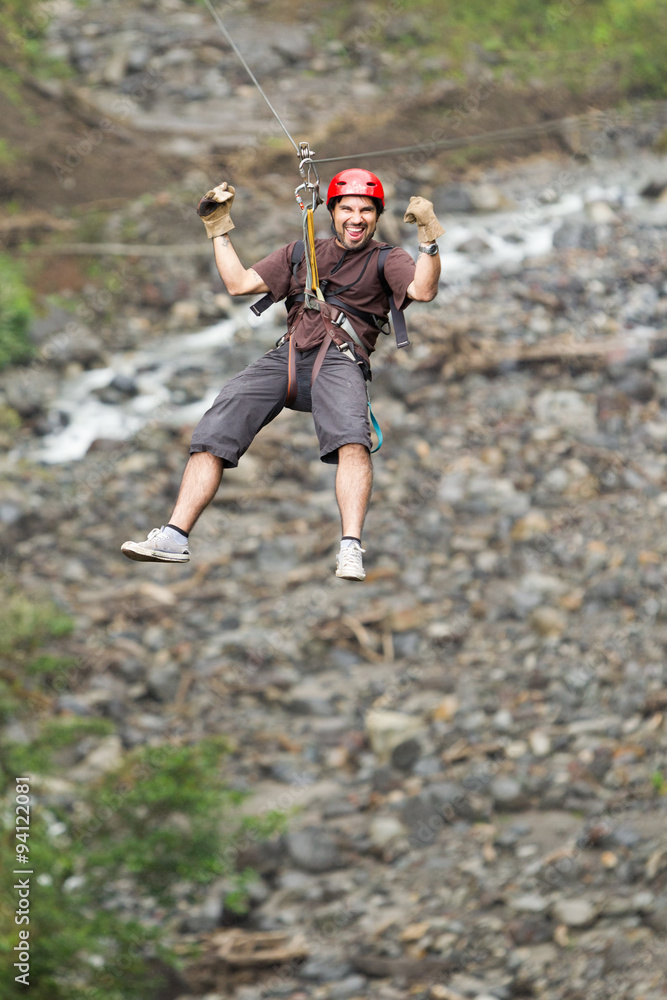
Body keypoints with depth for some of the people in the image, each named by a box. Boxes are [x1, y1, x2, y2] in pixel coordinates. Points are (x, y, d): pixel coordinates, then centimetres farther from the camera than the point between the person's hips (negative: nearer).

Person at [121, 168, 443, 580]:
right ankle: (174, 537, -14)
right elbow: (238, 283, 22)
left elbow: (423, 290, -7)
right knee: (213, 432, -15)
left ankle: (351, 548, -41)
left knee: (351, 437, -36)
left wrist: (429, 235, -18)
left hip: (339, 361, -4)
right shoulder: (300, 253, 26)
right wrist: (219, 227, 22)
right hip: (286, 356, 4)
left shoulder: (386, 260, 14)